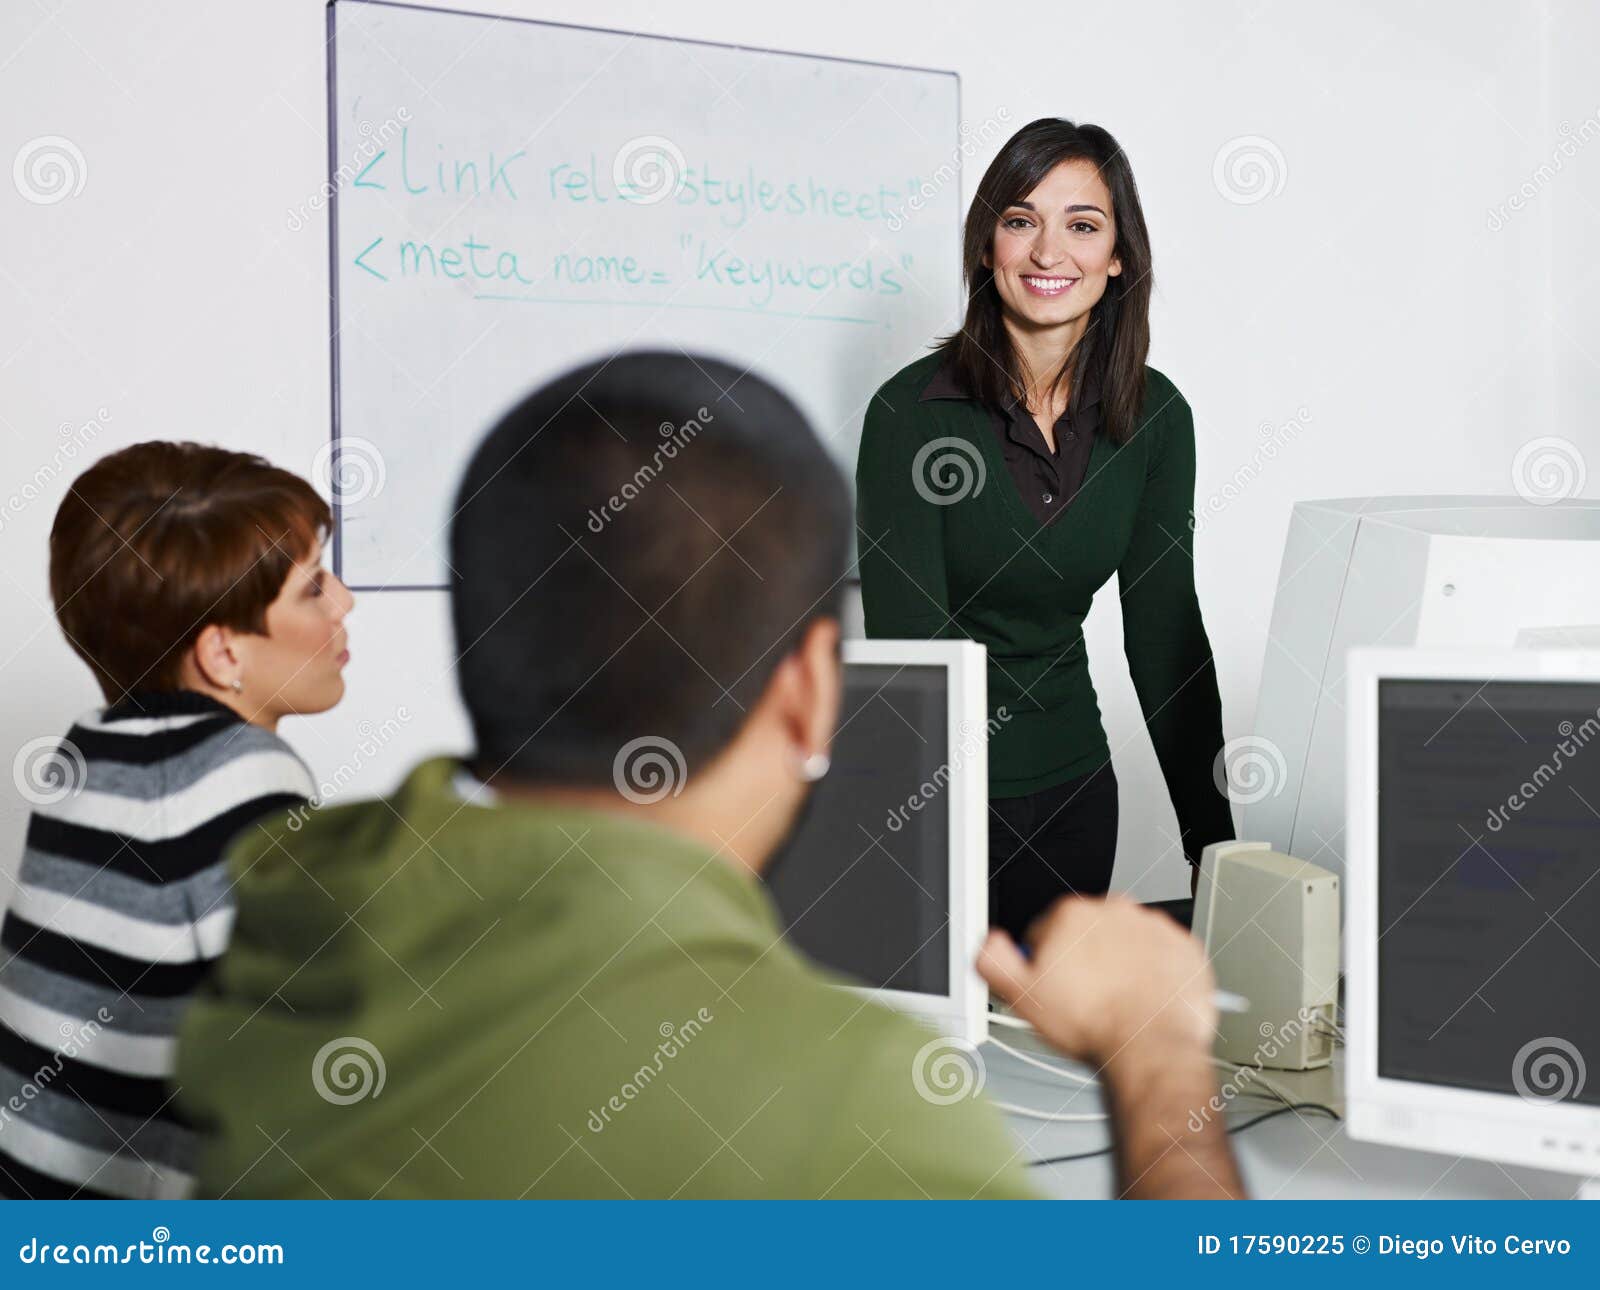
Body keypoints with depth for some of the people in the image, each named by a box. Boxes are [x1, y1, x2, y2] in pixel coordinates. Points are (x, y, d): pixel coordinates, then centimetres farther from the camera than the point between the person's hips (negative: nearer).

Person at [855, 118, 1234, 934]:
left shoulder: (1155, 418, -2)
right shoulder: (912, 410, -15)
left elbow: (1166, 631, 0)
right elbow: (907, 643, -19)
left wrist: (1212, 841, -4)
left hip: (1072, 790, 4)